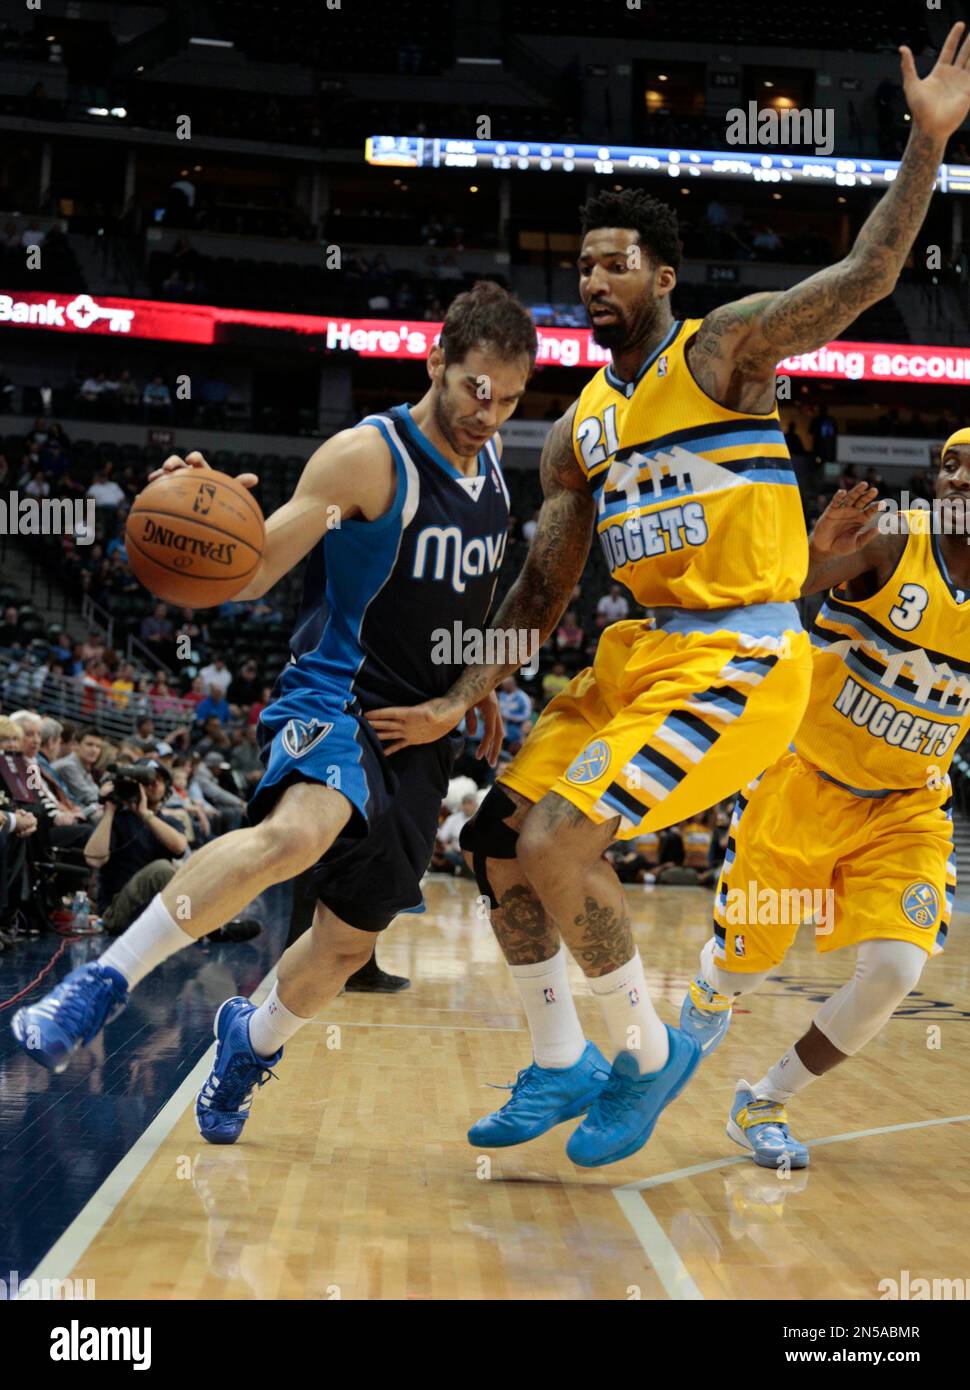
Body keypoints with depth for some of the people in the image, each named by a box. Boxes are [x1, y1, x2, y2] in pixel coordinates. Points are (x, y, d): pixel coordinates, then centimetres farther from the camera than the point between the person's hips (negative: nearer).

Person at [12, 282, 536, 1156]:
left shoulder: (489, 462, 9)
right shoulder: (368, 456, -13)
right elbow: (253, 574, -17)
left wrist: (481, 686, 23)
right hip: (337, 697, -7)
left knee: (351, 940, 7)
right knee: (296, 832, -38)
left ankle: (251, 1043, 38)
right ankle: (104, 983, -26)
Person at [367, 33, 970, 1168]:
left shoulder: (722, 348, -4)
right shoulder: (578, 433, 14)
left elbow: (862, 277, -17)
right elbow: (540, 591, 15)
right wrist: (460, 702, 6)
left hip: (739, 659, -8)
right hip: (642, 652, 8)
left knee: (558, 841, -19)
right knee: (498, 840, 5)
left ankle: (650, 1050, 3)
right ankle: (562, 1067, 20)